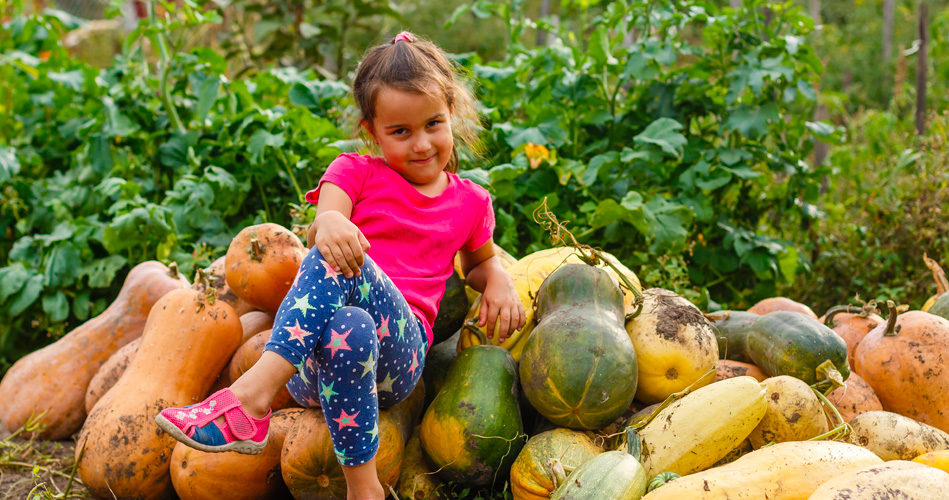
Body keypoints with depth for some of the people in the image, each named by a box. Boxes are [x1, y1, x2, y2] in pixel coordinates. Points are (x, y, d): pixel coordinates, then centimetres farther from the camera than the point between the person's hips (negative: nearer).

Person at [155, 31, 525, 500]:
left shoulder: (470, 202, 20)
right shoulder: (354, 172, 15)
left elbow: (479, 262, 39)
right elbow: (318, 236, -6)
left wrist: (498, 279, 12)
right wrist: (326, 223, -33)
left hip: (398, 350, 0)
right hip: (308, 354, 1)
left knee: (343, 261, -34)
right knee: (349, 328, -41)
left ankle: (250, 394, -44)